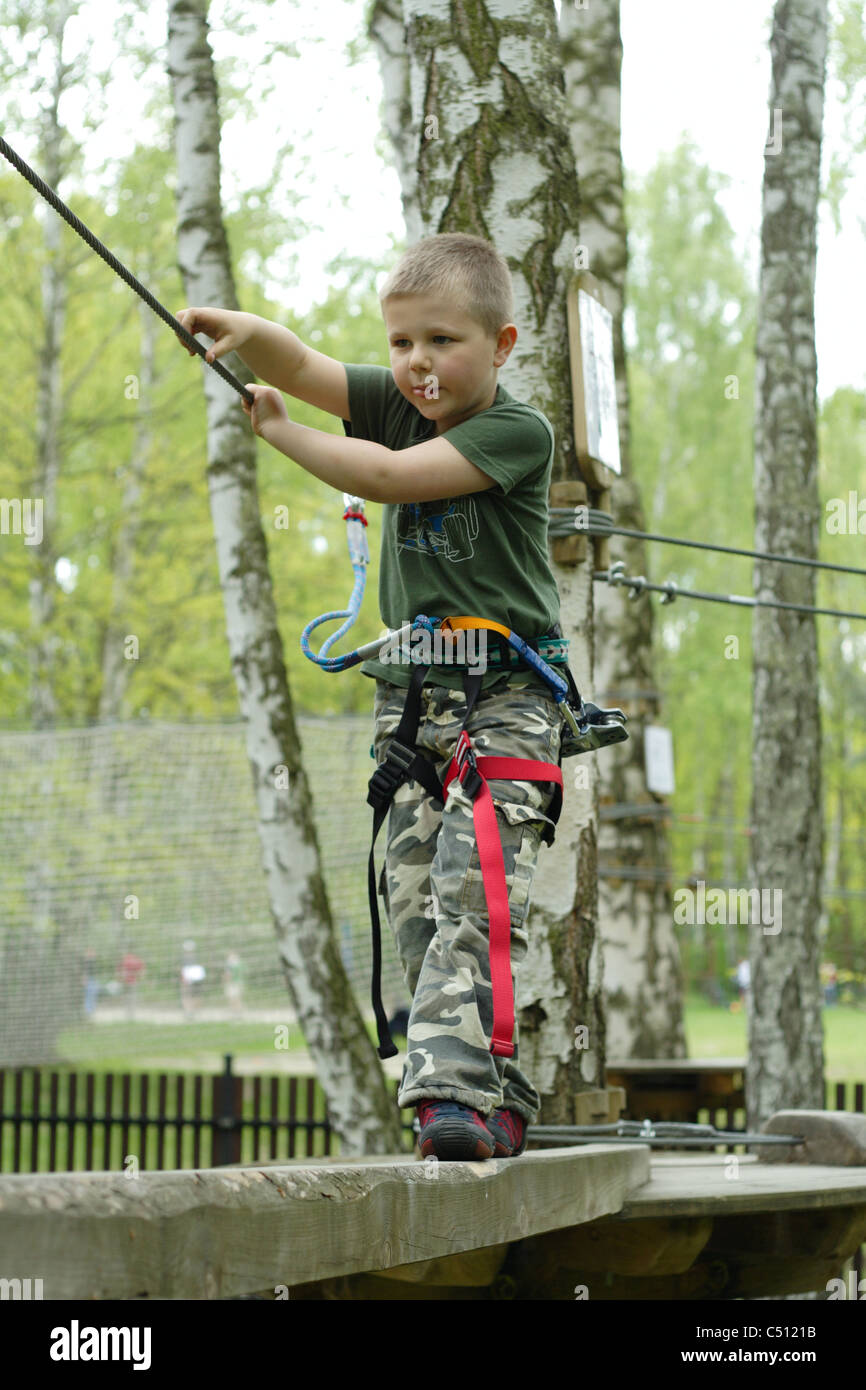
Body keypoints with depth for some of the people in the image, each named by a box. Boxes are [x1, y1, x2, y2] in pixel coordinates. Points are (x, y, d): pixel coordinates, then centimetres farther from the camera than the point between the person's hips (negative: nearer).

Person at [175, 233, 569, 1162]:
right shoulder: (397, 405, 10)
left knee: (475, 888, -19)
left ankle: (453, 1086, -28)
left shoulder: (518, 430, -9)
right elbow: (302, 371, -3)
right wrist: (248, 334, -25)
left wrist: (277, 432, -10)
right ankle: (498, 1103, 3)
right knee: (415, 898, -1)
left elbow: (387, 476, -19)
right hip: (410, 694, 6)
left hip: (507, 697, -6)